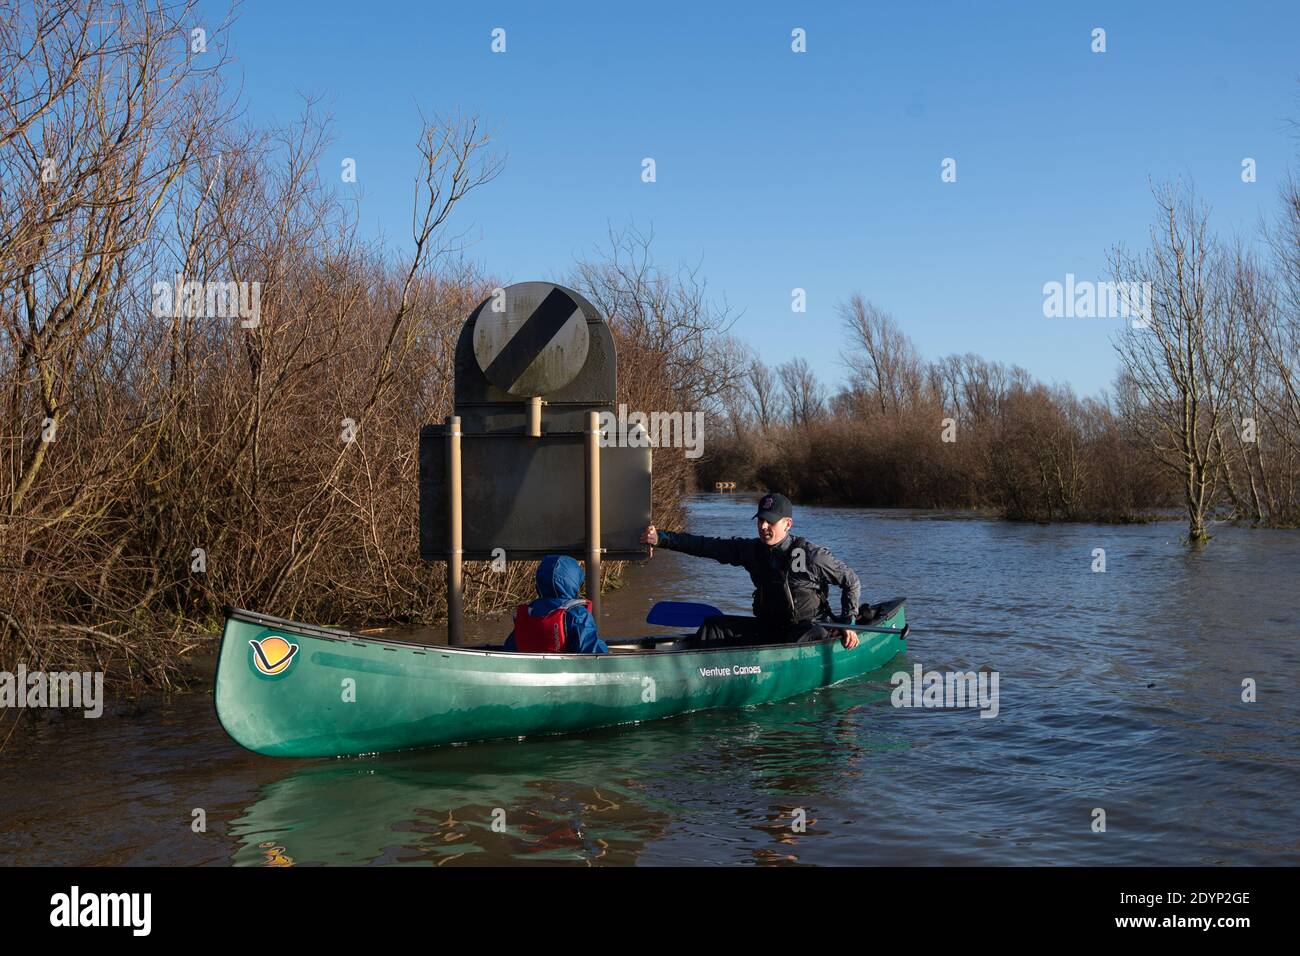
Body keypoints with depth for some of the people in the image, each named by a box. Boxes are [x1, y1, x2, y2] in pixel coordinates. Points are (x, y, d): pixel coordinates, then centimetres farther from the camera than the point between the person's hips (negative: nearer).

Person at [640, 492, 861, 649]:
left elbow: (851, 581, -2)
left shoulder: (811, 554, -12)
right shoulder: (752, 550, 0)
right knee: (713, 626, -6)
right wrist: (662, 538, -15)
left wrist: (848, 622, -7)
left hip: (808, 629, -5)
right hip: (768, 627, 6)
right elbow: (705, 545, -6)